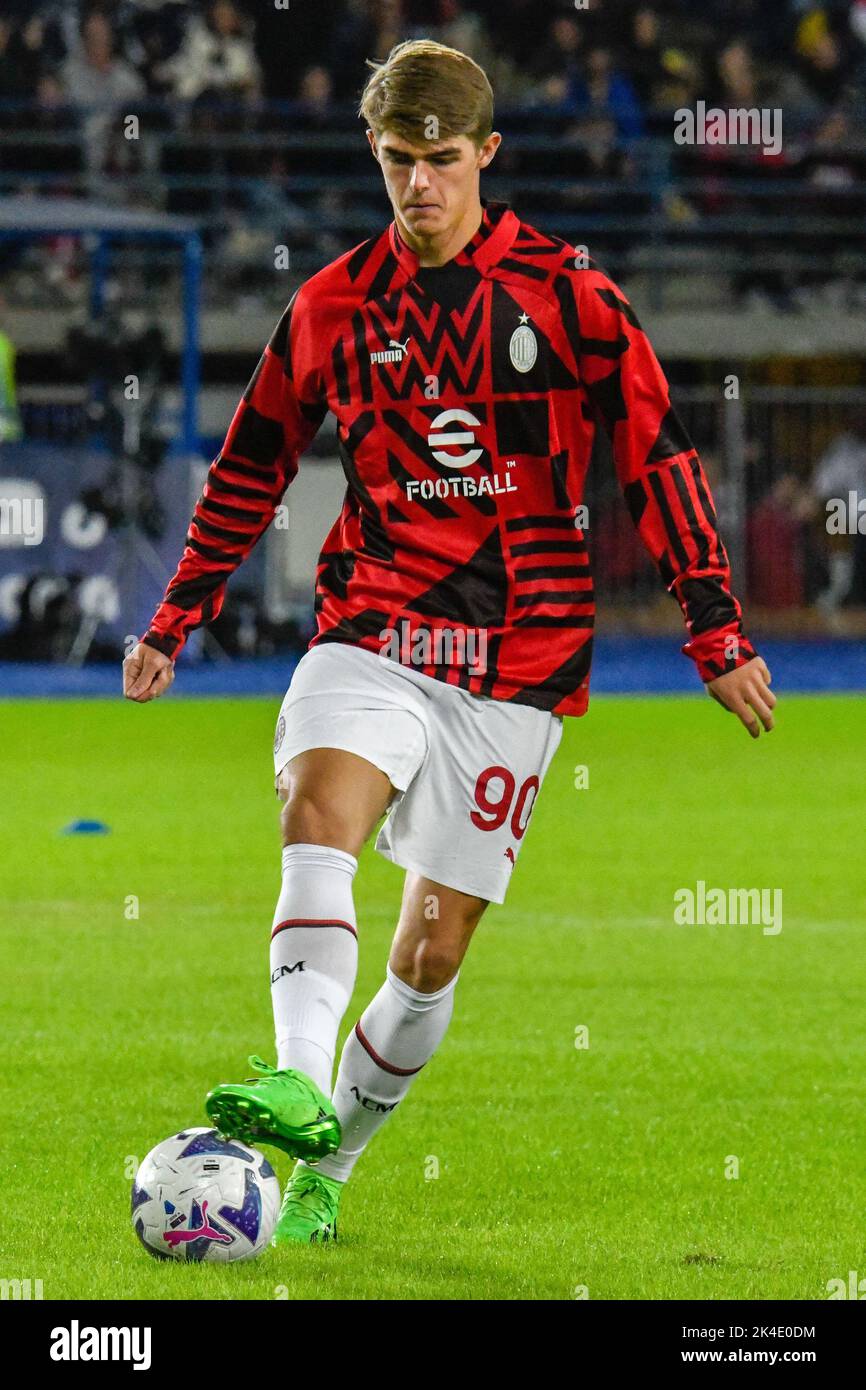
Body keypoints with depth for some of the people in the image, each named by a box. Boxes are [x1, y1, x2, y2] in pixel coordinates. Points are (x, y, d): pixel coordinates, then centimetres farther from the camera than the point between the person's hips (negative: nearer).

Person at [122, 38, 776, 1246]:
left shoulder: (568, 298, -1)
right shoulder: (333, 306, 6)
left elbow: (659, 459, 2)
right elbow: (252, 468, 18)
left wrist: (716, 634, 0)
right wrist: (175, 621, 19)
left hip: (519, 660, -1)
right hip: (373, 633, 1)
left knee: (434, 950, -1)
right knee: (319, 807, -30)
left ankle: (326, 1167, 17)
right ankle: (298, 1087, -45)